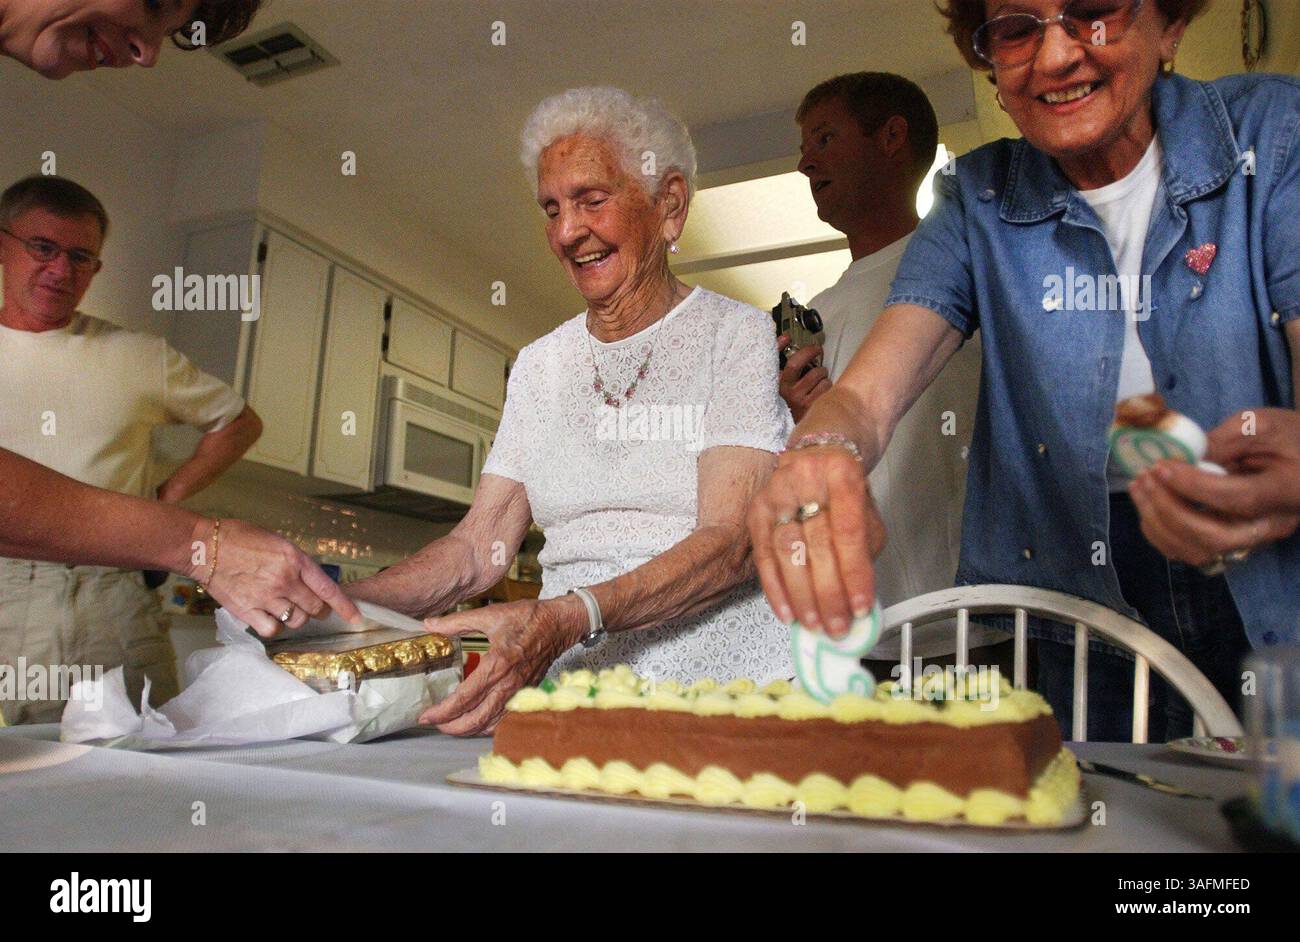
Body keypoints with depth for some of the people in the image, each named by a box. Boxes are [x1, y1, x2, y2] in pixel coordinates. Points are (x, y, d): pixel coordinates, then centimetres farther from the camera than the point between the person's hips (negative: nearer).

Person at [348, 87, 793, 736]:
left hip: (721, 676, -4)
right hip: (574, 686, 4)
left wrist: (568, 617, -30)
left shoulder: (734, 334, -1)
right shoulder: (539, 365, 14)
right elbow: (477, 549, 8)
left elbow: (730, 544, -15)